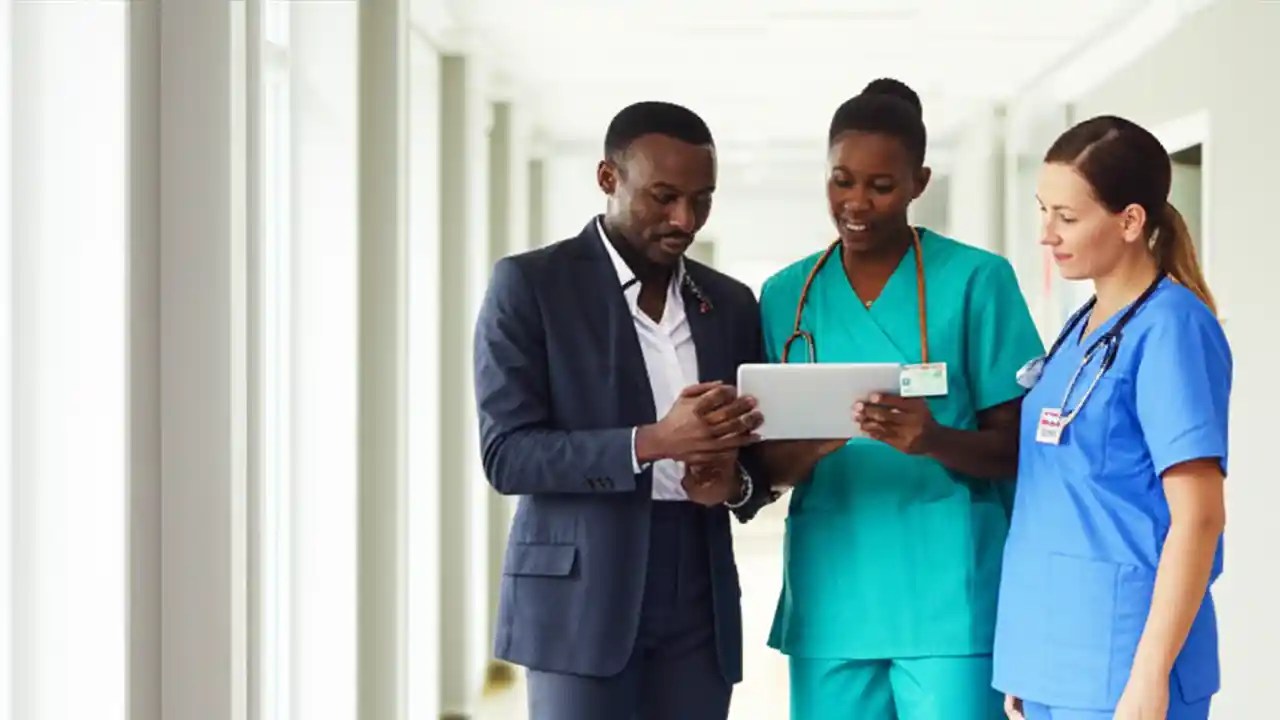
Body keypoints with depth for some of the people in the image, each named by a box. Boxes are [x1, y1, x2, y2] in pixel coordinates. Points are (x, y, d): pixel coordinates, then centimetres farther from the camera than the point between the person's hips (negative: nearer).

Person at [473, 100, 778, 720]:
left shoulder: (730, 302, 13)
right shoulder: (529, 284, -3)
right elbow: (506, 455, -10)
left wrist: (733, 482, -8)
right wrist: (652, 442, -23)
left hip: (698, 609, 5)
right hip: (580, 604, -5)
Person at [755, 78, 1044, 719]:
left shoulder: (976, 280, -1)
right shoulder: (785, 295, 9)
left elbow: (1016, 449, -2)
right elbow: (771, 463, 9)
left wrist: (934, 441, -22)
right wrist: (806, 450, -14)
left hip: (947, 594, -3)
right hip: (830, 595, 3)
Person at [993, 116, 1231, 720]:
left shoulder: (1168, 327, -11)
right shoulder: (1082, 327, 12)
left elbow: (1197, 517, -16)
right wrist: (1025, 667, 16)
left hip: (1117, 664, -8)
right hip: (1051, 657, 8)